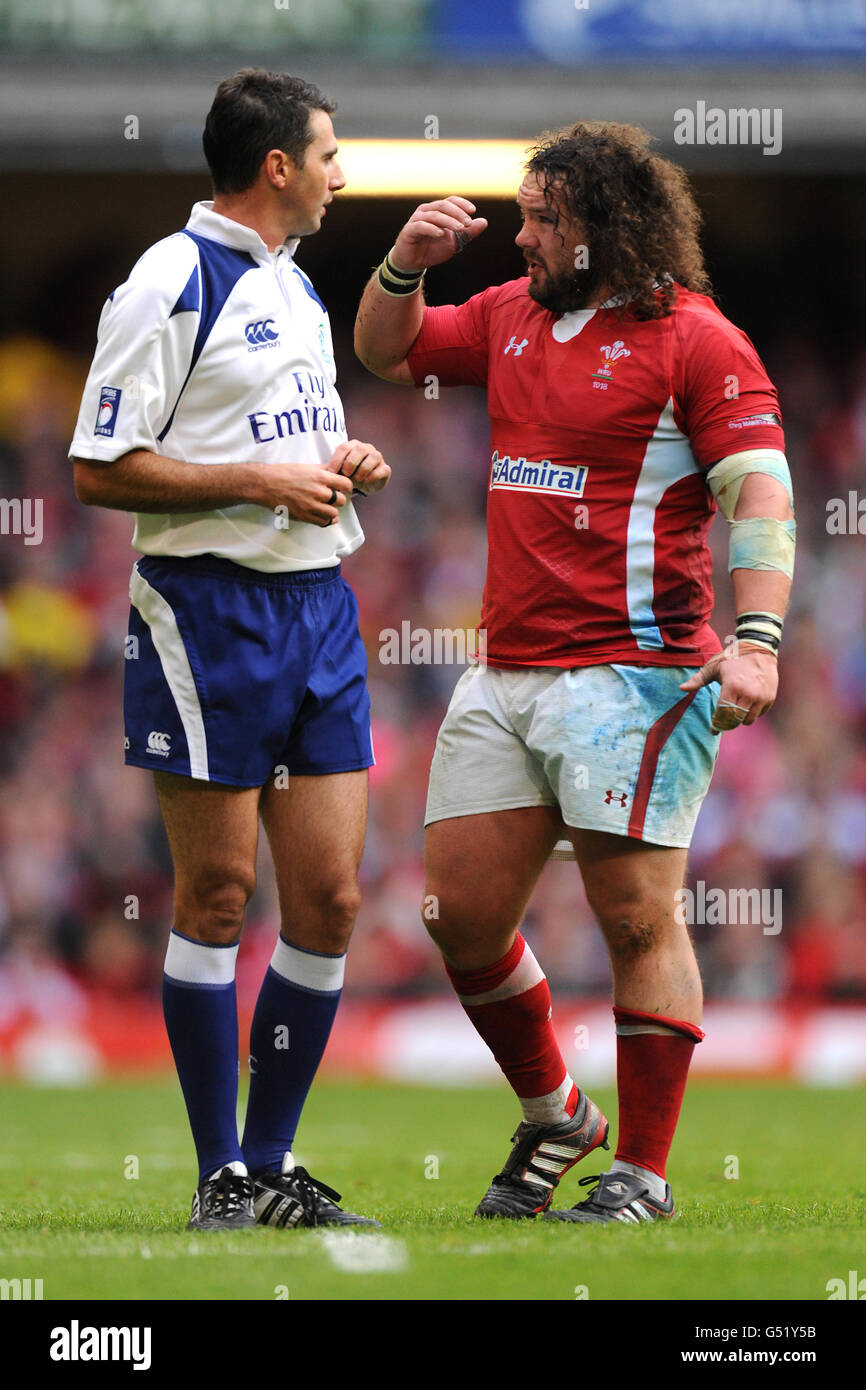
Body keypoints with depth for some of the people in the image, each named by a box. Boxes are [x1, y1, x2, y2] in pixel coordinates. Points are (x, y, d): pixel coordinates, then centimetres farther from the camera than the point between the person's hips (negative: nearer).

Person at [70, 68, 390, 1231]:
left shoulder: (293, 283, 17)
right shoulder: (171, 286, -10)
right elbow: (101, 470, -13)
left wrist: (344, 465, 9)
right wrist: (259, 482, -16)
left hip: (318, 605, 8)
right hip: (211, 607, -8)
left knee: (329, 897, 3)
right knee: (218, 895, -3)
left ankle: (273, 1166, 12)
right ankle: (222, 1174, 5)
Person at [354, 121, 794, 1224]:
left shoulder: (694, 340, -7)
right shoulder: (511, 315, 15)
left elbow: (760, 494, -13)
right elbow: (386, 352, 30)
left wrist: (755, 638, -26)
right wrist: (406, 264, 10)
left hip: (631, 674, -8)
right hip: (505, 673, 8)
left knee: (637, 917, -7)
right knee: (459, 913, 8)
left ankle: (640, 1172, -1)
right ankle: (553, 1117, 27)